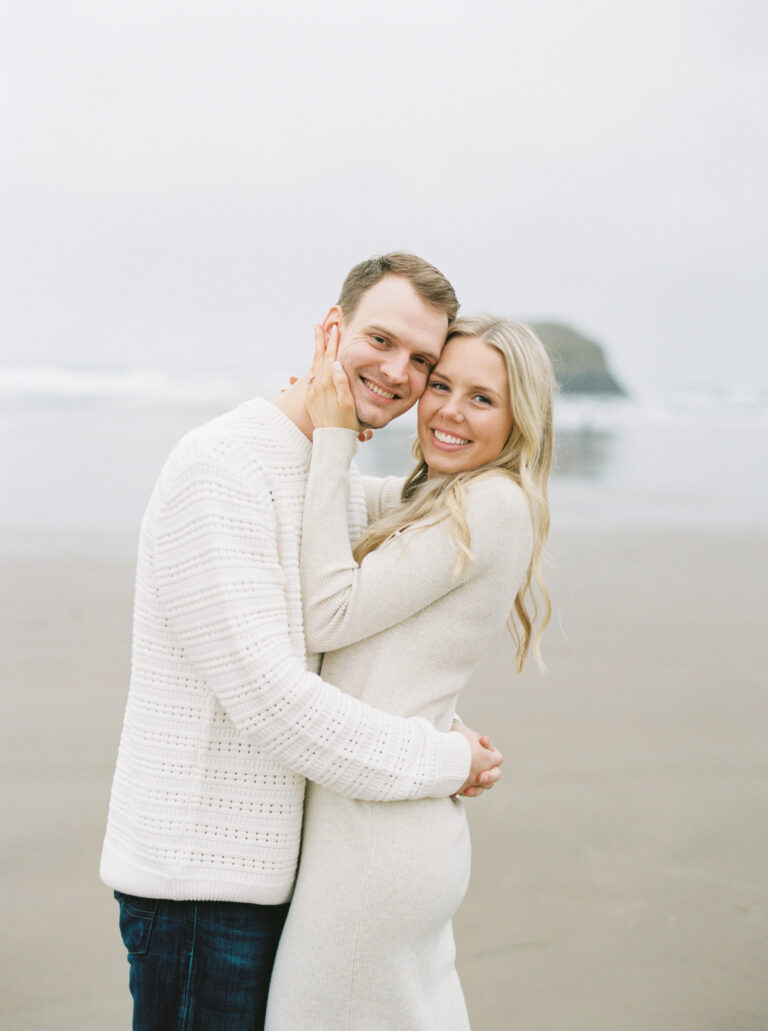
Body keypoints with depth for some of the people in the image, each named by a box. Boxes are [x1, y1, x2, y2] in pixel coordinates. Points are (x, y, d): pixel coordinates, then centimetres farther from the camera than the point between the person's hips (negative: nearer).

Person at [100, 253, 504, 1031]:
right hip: (201, 877, -8)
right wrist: (445, 762, -13)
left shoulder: (344, 487, 12)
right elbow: (267, 696, -22)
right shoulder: (218, 468, -17)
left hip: (278, 870, 9)